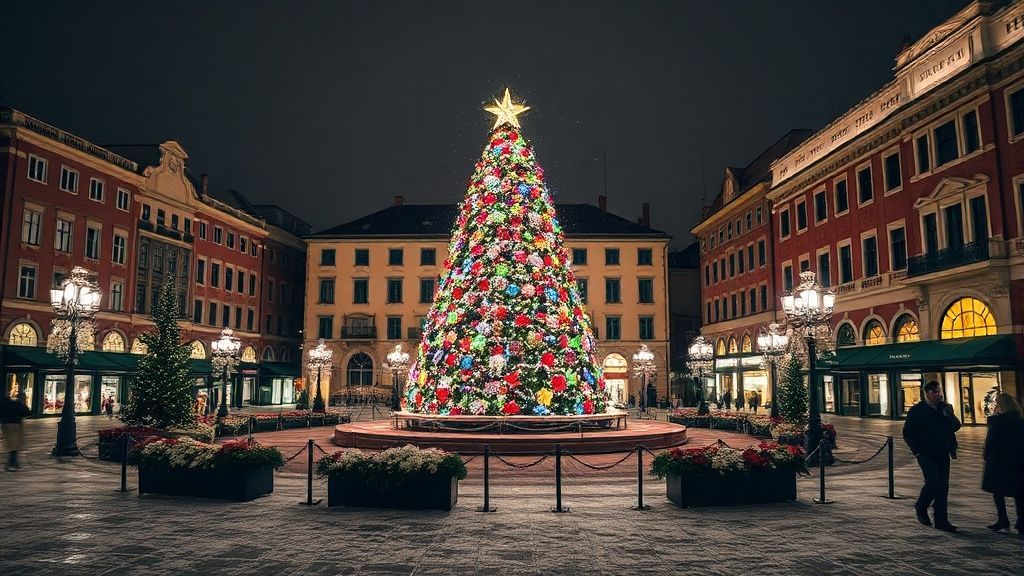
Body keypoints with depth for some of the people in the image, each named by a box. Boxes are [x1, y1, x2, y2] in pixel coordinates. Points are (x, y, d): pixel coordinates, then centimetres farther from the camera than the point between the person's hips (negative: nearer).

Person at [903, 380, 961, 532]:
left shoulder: (946, 408, 9)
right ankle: (921, 507, 10)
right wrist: (917, 450, -5)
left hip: (943, 454, 5)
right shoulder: (917, 410, -4)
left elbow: (955, 426, 11)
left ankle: (941, 520, 10)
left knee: (943, 486, 3)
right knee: (933, 482, -16)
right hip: (925, 454, -4)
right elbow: (907, 433, 1)